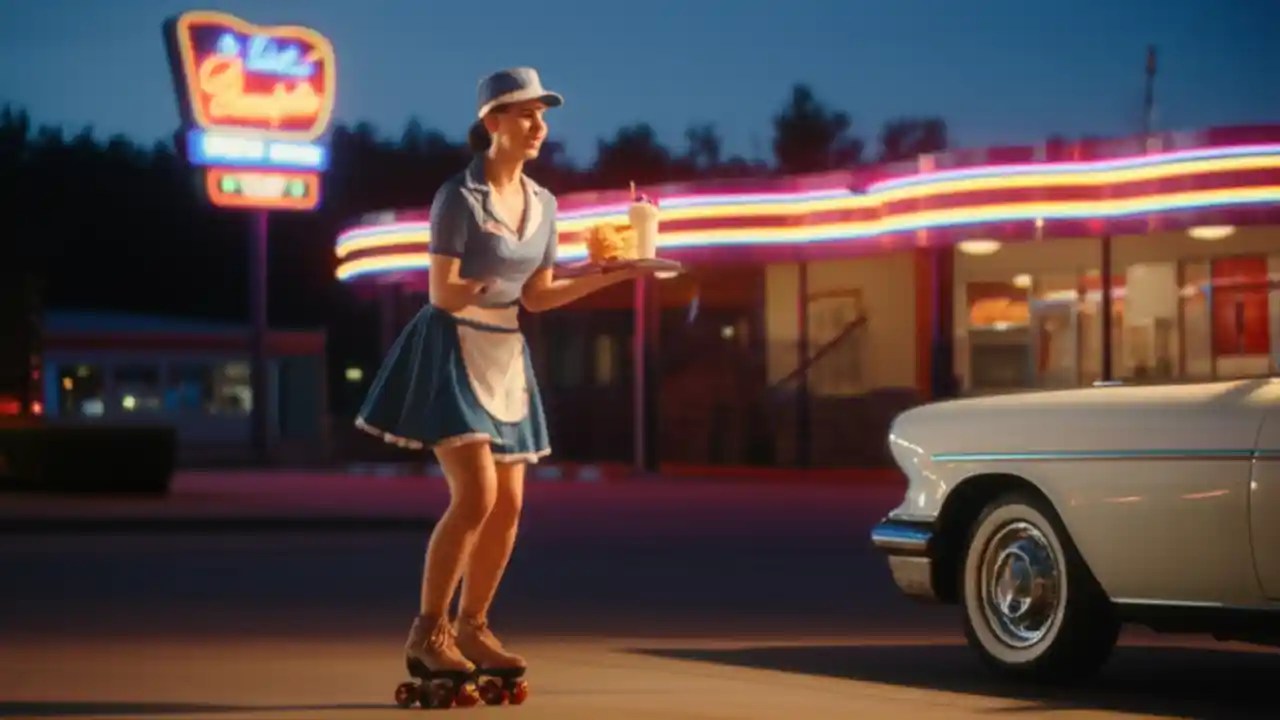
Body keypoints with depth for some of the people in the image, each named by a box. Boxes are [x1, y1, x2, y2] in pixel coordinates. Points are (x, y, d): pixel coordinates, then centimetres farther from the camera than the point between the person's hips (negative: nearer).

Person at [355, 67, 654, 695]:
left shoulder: (541, 204, 8)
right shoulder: (459, 197, -14)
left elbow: (537, 297, 9)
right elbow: (443, 293, -16)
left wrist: (611, 274, 1)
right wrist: (502, 282, -18)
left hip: (505, 356, 7)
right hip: (454, 349, -7)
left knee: (508, 505, 5)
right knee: (476, 495, -17)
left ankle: (470, 628, 17)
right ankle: (427, 633, -8)